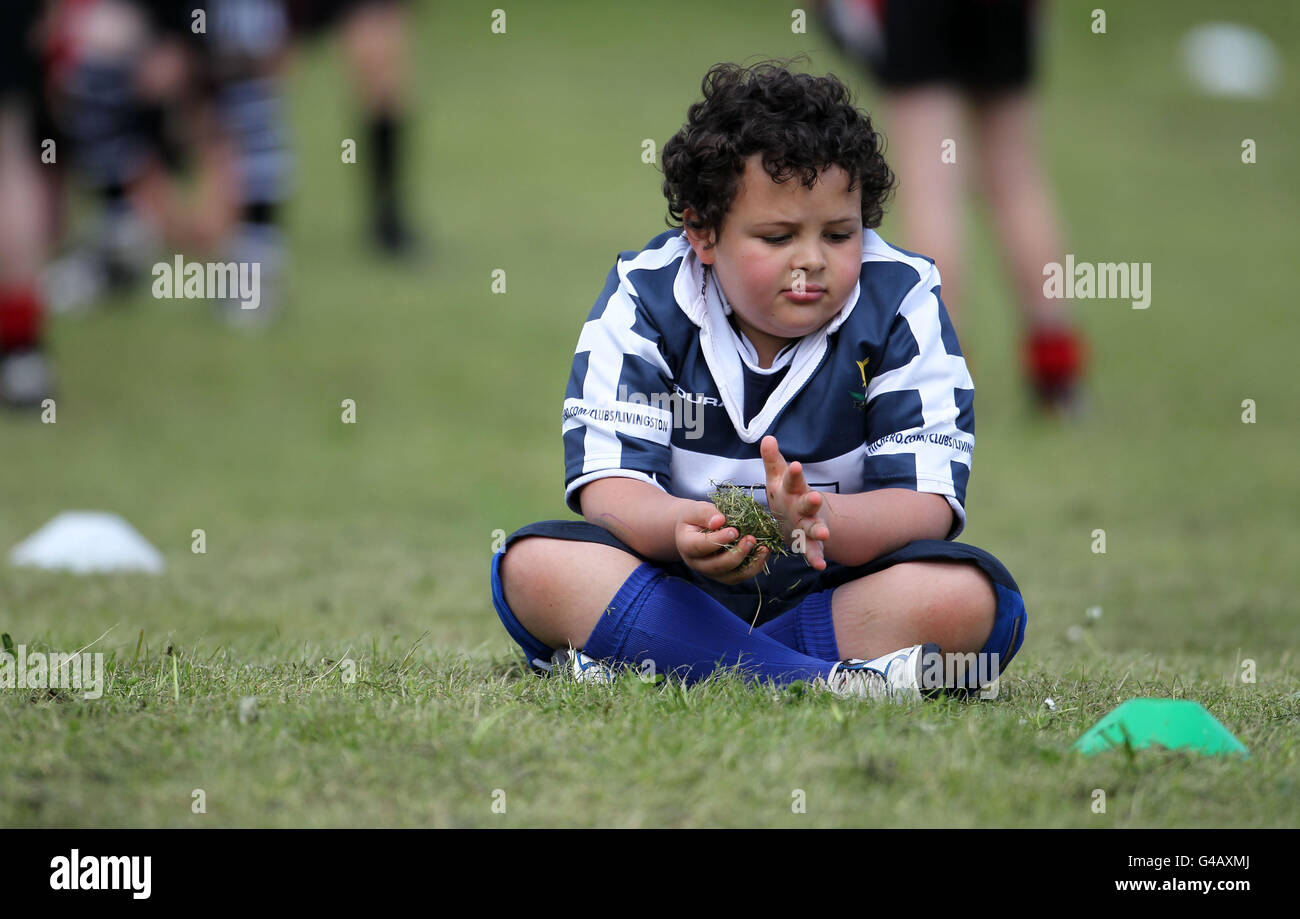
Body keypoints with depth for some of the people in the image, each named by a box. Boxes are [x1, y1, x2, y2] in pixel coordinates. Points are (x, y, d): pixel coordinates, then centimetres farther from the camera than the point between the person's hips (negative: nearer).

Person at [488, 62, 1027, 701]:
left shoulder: (900, 303, -7)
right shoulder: (645, 298, -6)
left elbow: (928, 502, -16)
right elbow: (606, 485, -14)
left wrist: (820, 522, -40)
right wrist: (681, 526, -39)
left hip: (834, 590, 0)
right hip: (679, 592, 1)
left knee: (968, 597, -31)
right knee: (534, 564, -27)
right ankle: (824, 684, -35)